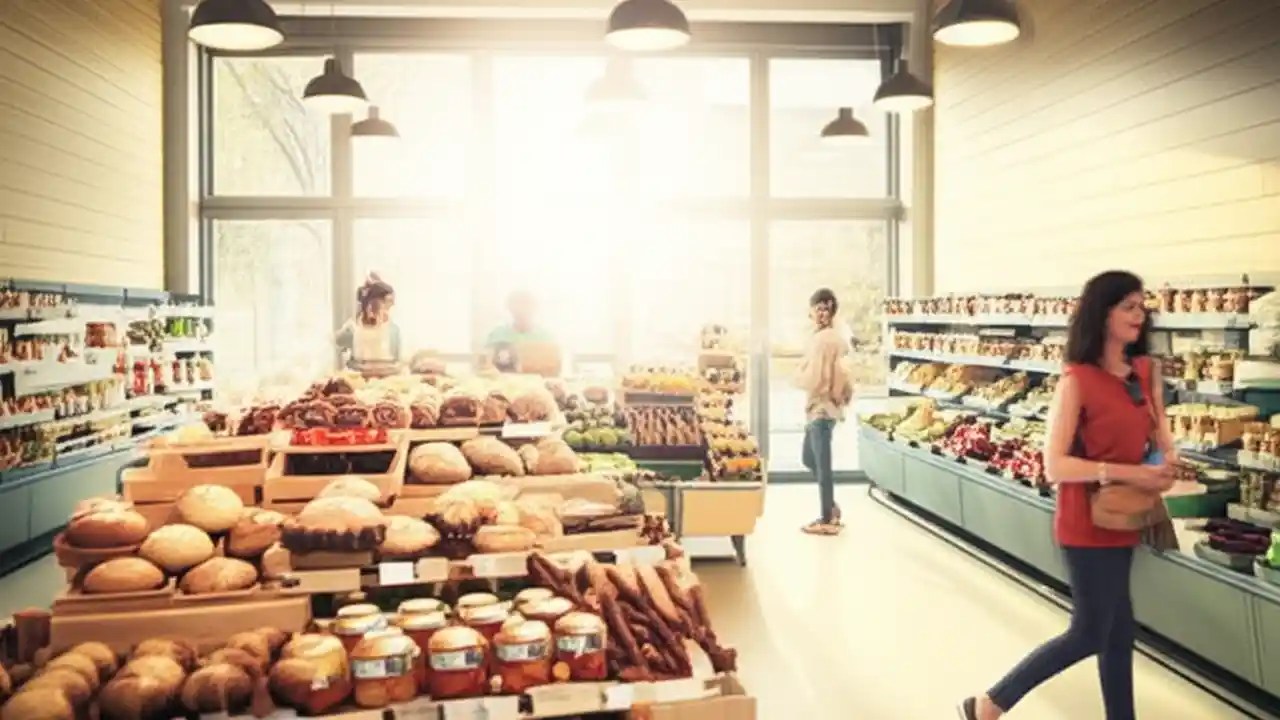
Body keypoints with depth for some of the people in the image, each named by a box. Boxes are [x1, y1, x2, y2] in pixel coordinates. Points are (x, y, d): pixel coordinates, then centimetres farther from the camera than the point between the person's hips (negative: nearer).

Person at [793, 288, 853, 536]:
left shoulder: (821, 339, -18)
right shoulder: (836, 337, 11)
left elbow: (813, 378, -18)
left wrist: (798, 376, -2)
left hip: (821, 407, -10)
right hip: (829, 404, 10)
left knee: (822, 463, -1)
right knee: (810, 458, 20)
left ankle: (827, 520, 6)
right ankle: (831, 508, 26)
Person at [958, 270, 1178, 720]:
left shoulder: (1145, 370, 3)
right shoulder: (1077, 380, -18)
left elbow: (1157, 425, 20)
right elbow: (1055, 465, -22)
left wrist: (1167, 456, 0)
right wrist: (1128, 473, -26)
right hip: (1088, 523, -7)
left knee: (1118, 632, 15)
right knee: (1089, 635, 4)